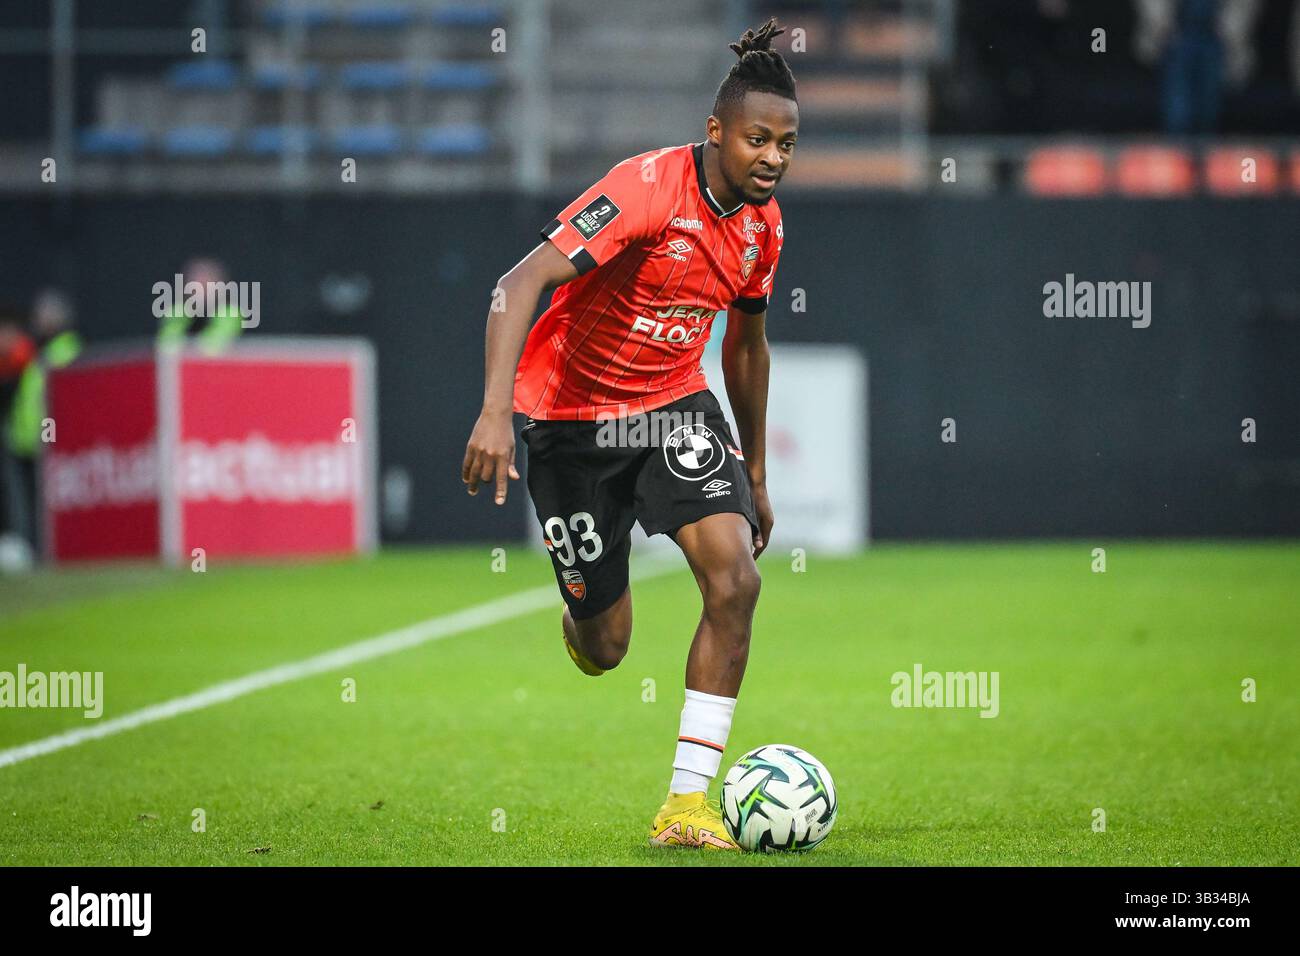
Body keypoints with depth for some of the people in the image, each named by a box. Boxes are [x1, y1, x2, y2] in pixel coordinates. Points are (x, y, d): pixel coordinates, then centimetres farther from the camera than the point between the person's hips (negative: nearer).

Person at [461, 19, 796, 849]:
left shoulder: (762, 224, -2)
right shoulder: (648, 189, -25)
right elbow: (522, 283, -33)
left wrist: (756, 476, 20)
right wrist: (496, 410, -45)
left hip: (674, 405, 5)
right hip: (570, 413, -5)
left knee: (735, 579, -20)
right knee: (604, 648, 1)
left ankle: (687, 803, -15)